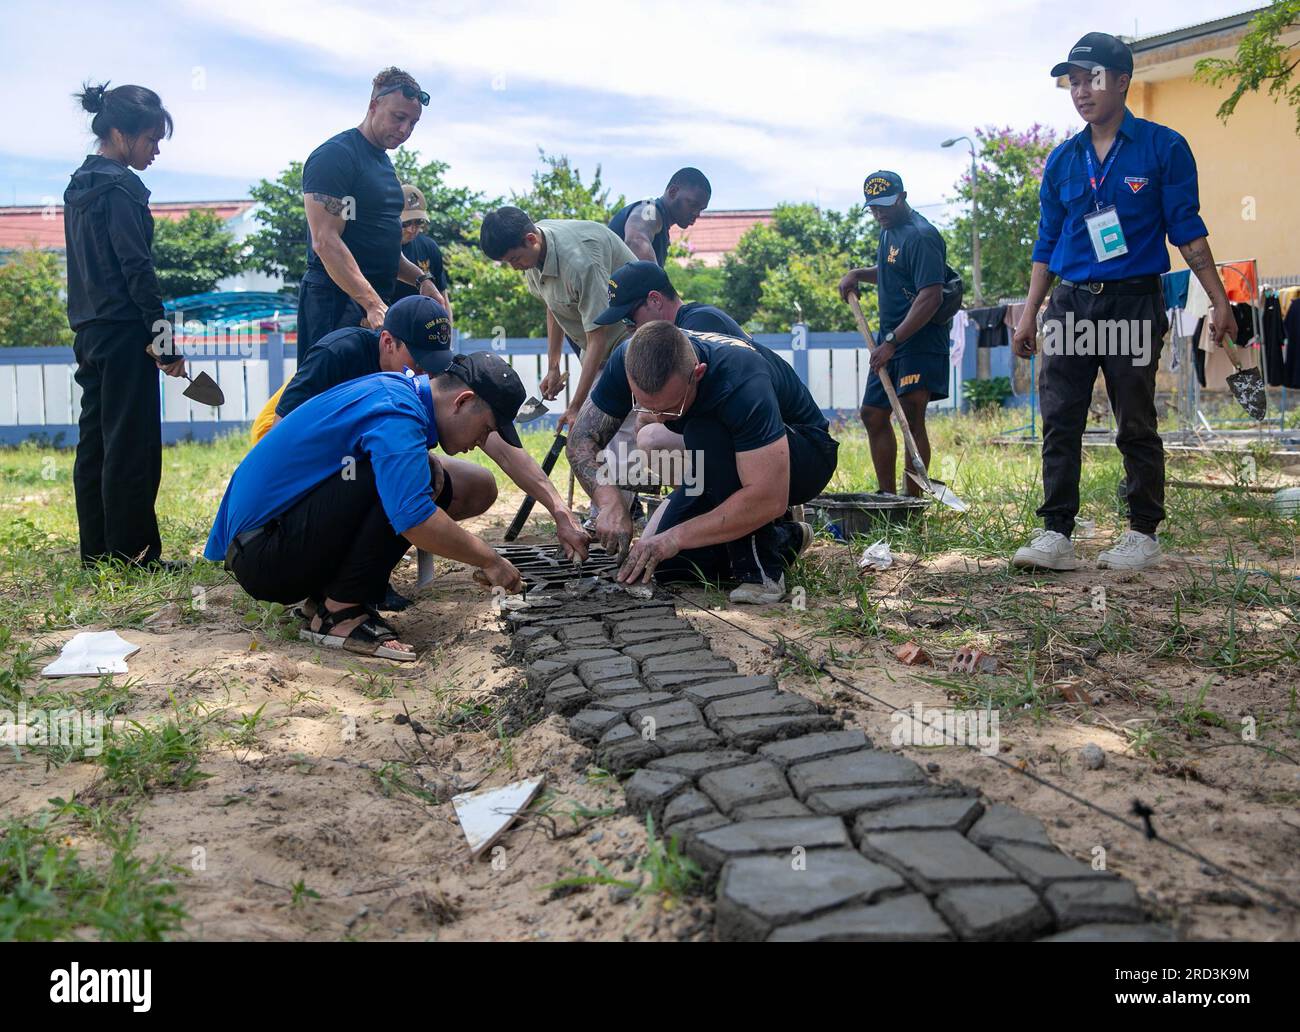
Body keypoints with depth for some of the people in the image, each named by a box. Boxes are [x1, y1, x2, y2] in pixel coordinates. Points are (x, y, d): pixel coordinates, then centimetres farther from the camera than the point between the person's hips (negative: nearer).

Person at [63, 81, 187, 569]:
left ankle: (96, 549, 16)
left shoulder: (78, 187, 16)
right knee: (132, 445, -5)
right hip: (123, 332, -9)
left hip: (89, 332, 9)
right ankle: (132, 551, -2)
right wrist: (163, 339, -15)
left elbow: (89, 264, 18)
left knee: (94, 441, 10)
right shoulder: (121, 188, -11)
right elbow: (137, 268, -16)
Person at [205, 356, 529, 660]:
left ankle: (324, 596, 5)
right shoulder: (395, 413, -22)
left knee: (434, 485, 7)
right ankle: (338, 614, -14)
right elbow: (415, 521, -31)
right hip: (261, 553, -10)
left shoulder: (399, 389, 8)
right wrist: (490, 561, -19)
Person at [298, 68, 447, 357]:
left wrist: (421, 279, 11)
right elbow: (325, 241, -19)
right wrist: (373, 305, -25)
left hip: (376, 303, 9)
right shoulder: (334, 156, -9)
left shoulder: (383, 162, 20)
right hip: (336, 301, -9)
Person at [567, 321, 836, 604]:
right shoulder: (629, 360, -22)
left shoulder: (743, 381, -39)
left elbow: (769, 499, -43)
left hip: (803, 457, -6)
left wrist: (677, 537, -40)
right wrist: (610, 503, -33)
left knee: (705, 435, -35)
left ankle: (762, 569, -21)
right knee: (661, 565, -11)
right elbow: (583, 438, -15)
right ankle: (783, 538, 9)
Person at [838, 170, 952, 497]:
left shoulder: (921, 236, -15)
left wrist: (892, 341, -27)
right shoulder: (890, 230, 15)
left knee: (912, 418, -14)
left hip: (919, 339, -10)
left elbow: (931, 296, -24)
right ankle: (888, 498, 22)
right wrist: (858, 274, 14)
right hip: (890, 337, 10)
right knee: (873, 415, 12)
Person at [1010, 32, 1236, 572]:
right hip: (1070, 304, 3)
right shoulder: (1062, 160, 11)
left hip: (1134, 304, -3)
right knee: (1059, 423, -3)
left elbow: (1187, 229, 0)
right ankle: (1056, 534, -2)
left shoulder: (1163, 147, 0)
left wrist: (1219, 300, -5)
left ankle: (1144, 532, 15)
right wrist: (1029, 314, 9)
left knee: (1136, 426, 4)